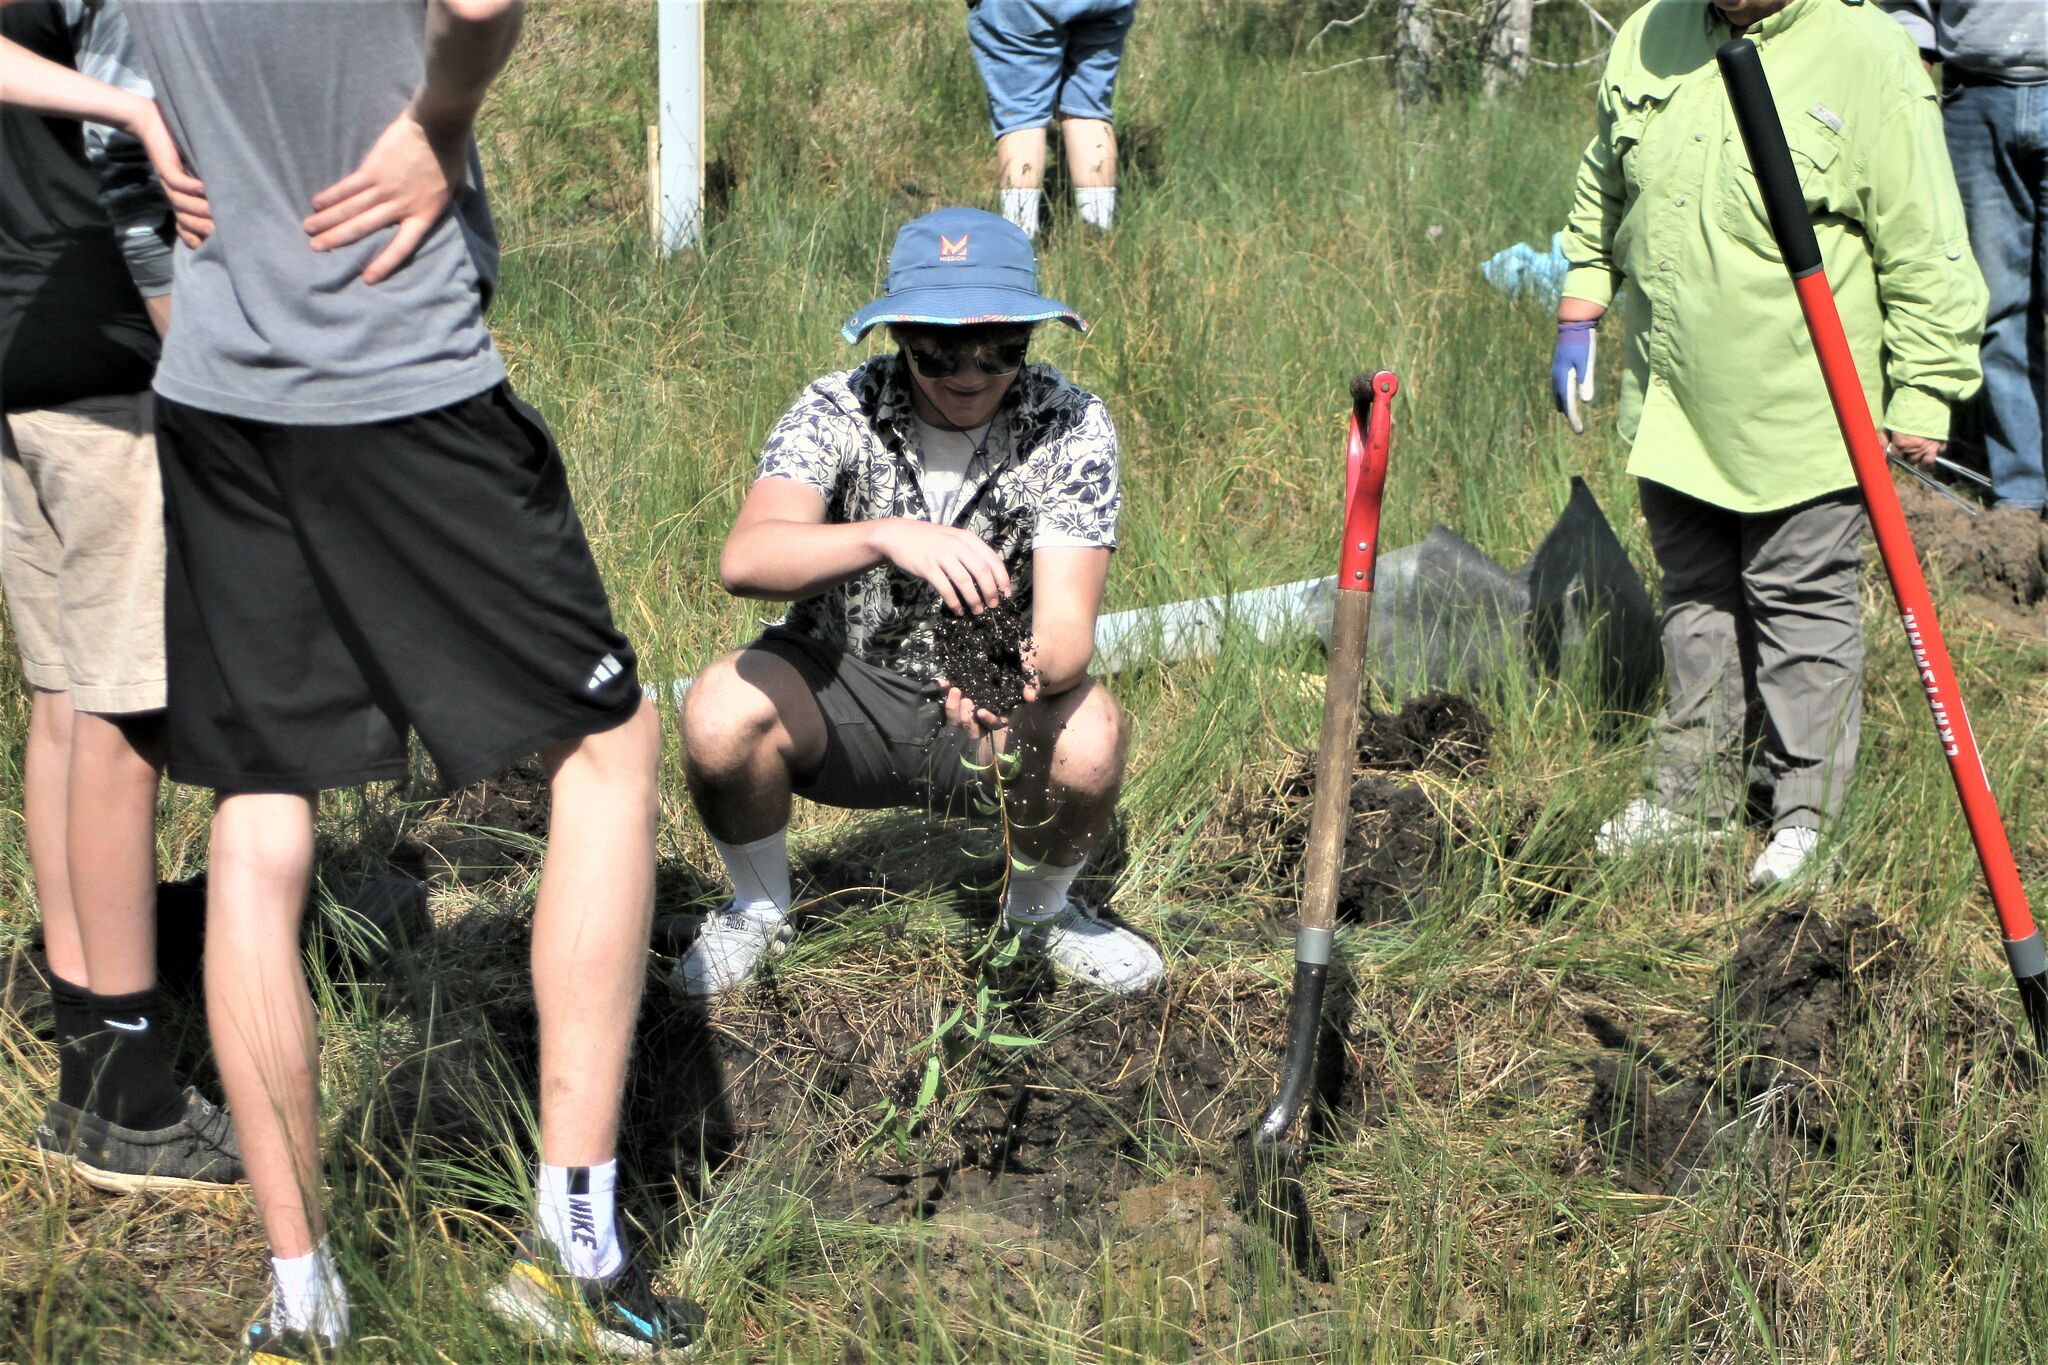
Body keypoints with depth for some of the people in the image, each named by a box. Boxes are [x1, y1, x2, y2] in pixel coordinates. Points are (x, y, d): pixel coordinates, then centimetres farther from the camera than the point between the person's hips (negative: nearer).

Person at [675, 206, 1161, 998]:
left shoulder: (1070, 427, -15)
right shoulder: (839, 413, -18)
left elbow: (1068, 623, -24)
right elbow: (745, 560, -37)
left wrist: (1031, 670, -48)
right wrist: (889, 537, -55)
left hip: (989, 713, 0)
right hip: (841, 688, 0)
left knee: (1087, 737, -32)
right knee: (720, 712, -31)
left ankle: (1040, 911, 3)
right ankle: (758, 910, 2)